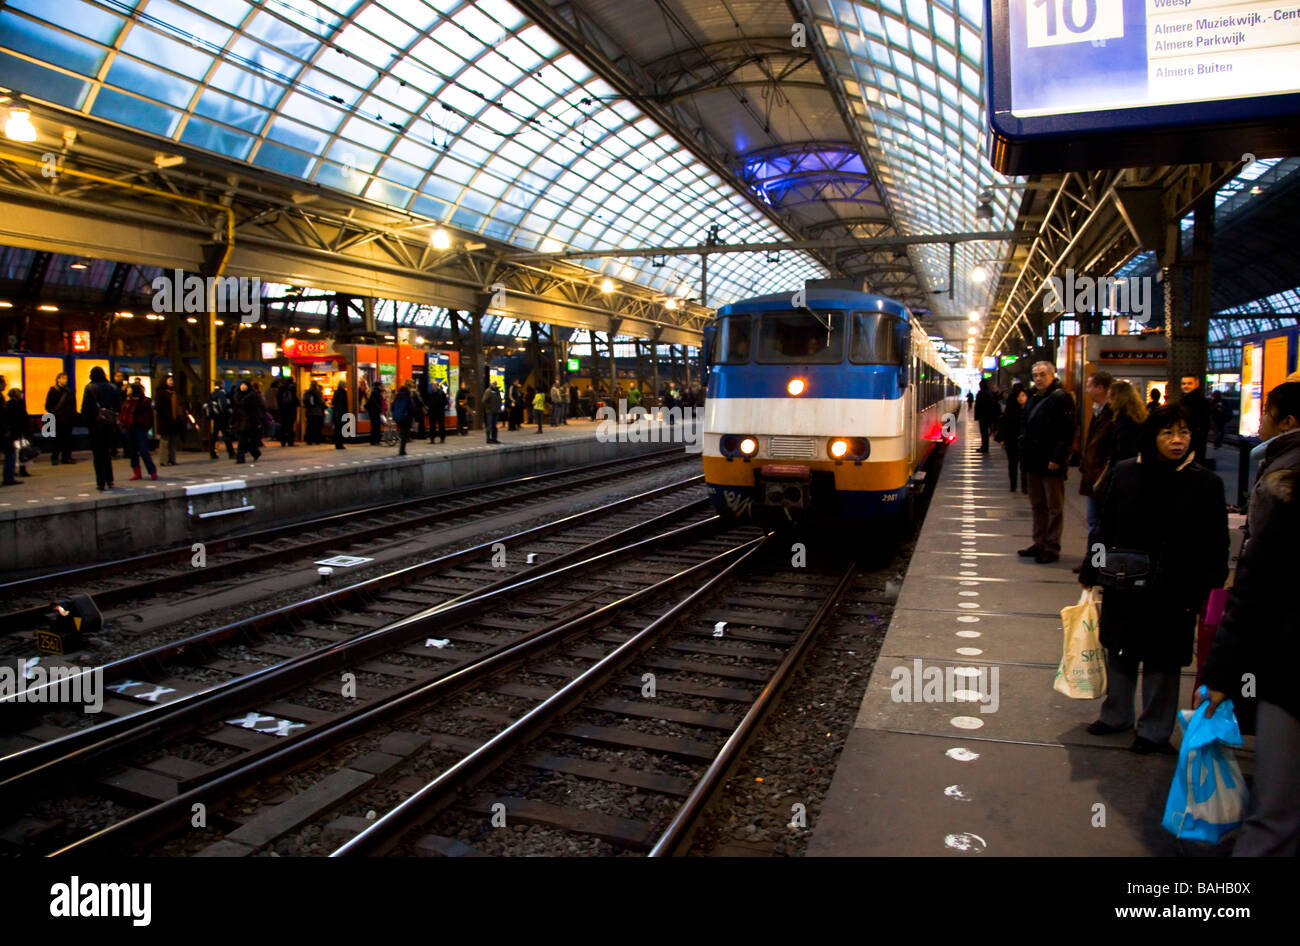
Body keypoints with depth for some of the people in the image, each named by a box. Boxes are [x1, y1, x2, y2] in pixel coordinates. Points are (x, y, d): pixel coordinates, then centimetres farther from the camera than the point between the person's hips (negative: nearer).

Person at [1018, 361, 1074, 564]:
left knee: (1054, 507, 0)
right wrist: (1024, 452, 12)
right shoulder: (1034, 398, 15)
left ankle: (1052, 548, 4)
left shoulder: (1061, 398, -11)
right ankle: (1040, 543, 24)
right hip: (1034, 461, 9)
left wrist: (1057, 458, -22)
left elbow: (1066, 432, -18)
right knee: (1037, 505, 15)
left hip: (1051, 463, -9)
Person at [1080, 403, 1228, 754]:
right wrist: (1090, 574, 5)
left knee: (1162, 660, 9)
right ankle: (1116, 715, 36)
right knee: (1120, 652, 16)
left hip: (1175, 592, -2)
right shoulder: (1124, 473, -3)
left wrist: (1206, 591, -10)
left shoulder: (1206, 483, -8)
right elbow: (1105, 529, 4)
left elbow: (1215, 547, -4)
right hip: (1123, 586, 3)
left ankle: (1154, 729, 27)